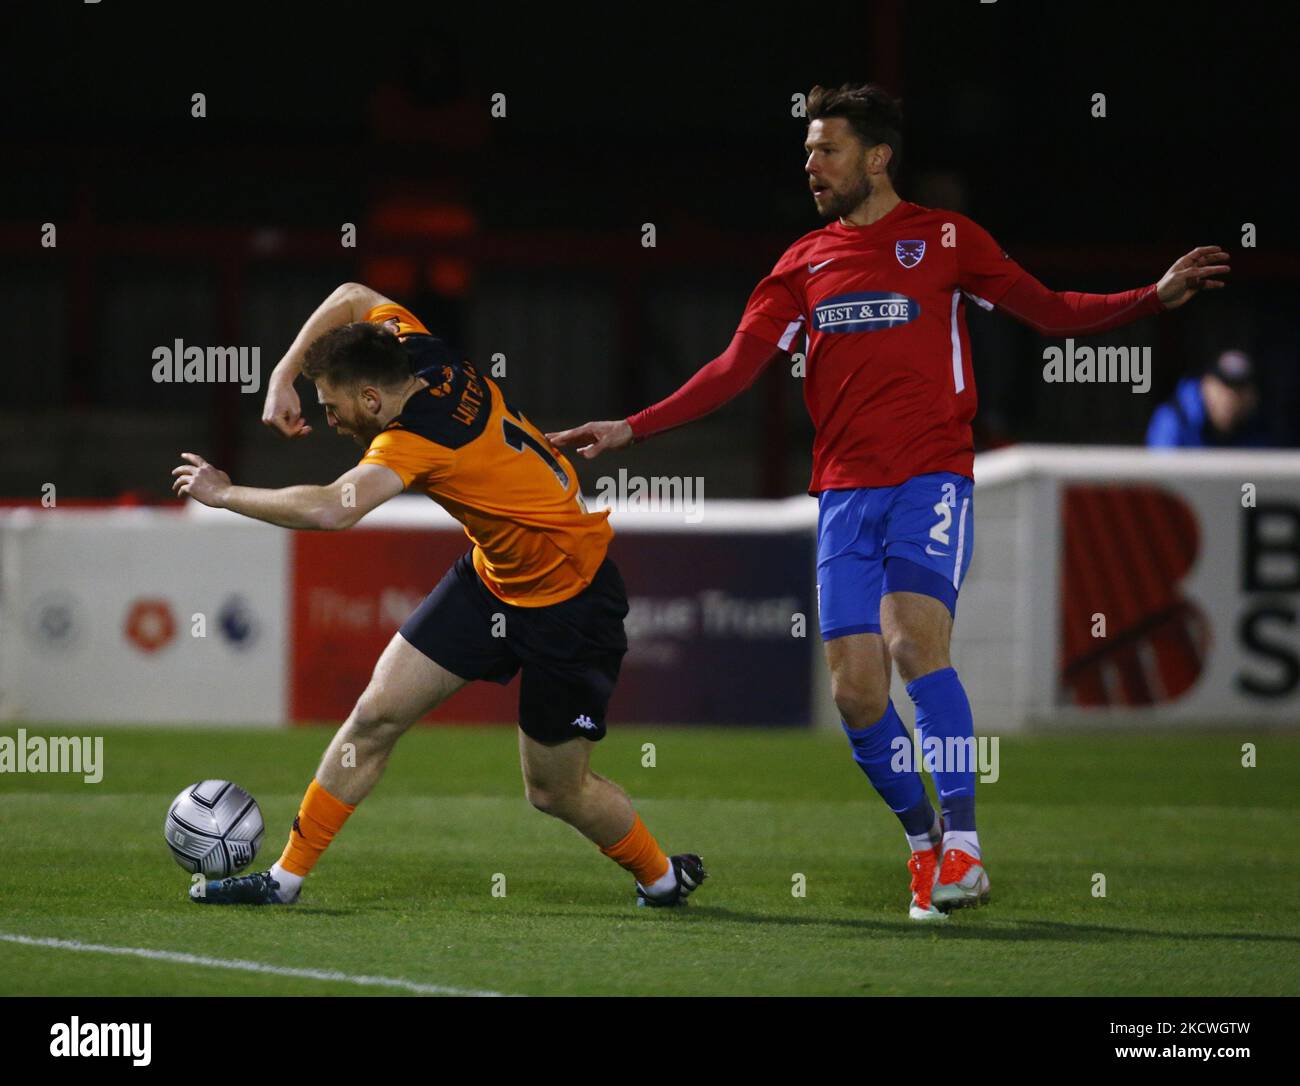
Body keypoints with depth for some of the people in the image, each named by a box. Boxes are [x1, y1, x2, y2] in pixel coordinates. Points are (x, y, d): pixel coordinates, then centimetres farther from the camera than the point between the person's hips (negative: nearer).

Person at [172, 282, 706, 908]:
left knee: (556, 790, 5)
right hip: (491, 575, 9)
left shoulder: (418, 440, -32)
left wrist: (225, 494, -33)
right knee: (377, 714, -2)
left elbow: (331, 510, -47)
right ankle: (286, 878, 4)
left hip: (569, 603, -9)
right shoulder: (422, 355, -10)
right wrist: (282, 378, 1)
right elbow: (353, 298, 10)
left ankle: (661, 878, 32)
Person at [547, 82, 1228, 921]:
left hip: (931, 480, -4)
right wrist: (631, 430, 6)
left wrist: (1158, 296, -5)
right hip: (846, 490, 4)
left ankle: (963, 847, -21)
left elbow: (1049, 312, 7)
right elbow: (736, 370, 13)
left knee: (915, 641, -24)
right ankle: (924, 845, 14)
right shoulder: (803, 263, 14)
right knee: (855, 688, -6)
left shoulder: (944, 238, 5)